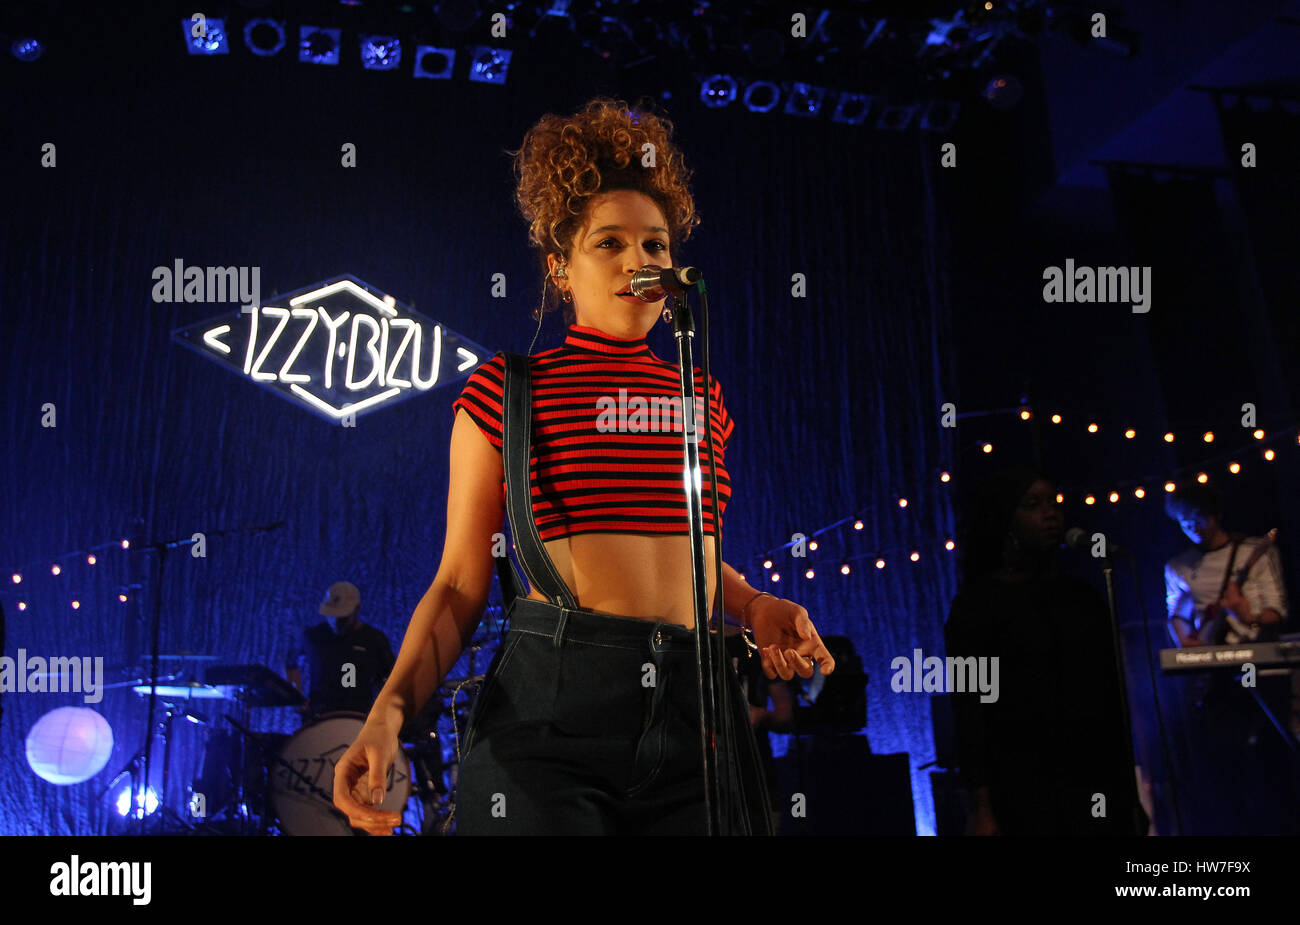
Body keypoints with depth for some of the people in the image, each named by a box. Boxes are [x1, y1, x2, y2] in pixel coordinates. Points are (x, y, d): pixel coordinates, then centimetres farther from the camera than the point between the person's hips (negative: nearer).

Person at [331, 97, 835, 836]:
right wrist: (392, 708, -13)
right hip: (550, 714, -4)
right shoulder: (504, 393, 2)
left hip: (694, 713, 4)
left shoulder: (701, 397, 14)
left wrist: (755, 604, 6)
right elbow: (460, 584, 2)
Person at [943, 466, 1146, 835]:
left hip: (1097, 780, 5)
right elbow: (969, 709, -9)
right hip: (1025, 788, -4)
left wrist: (1130, 791, 11)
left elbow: (1112, 696, 14)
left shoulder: (1081, 595, 12)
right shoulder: (977, 601, -3)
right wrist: (981, 807, -16)